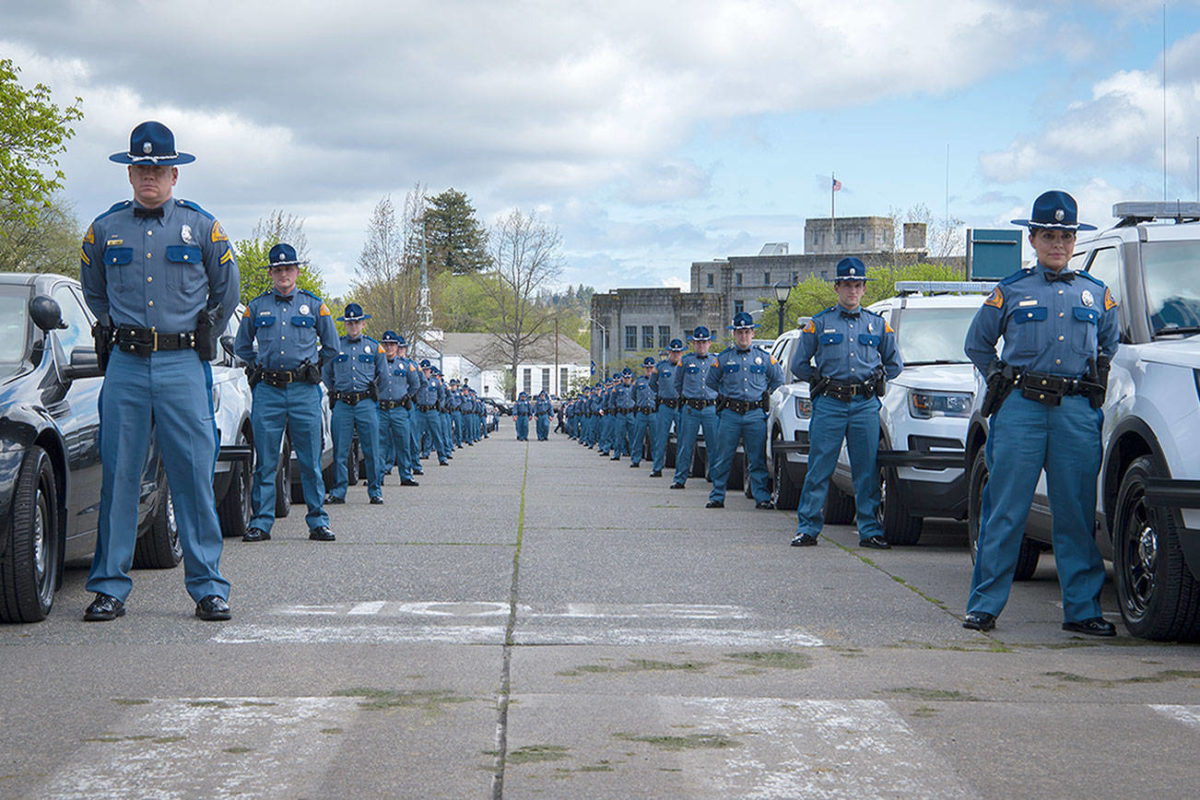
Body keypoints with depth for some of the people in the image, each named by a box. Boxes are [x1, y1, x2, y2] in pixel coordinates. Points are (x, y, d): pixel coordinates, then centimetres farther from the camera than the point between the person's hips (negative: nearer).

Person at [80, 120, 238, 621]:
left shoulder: (202, 228, 6)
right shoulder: (104, 229, 9)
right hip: (124, 367, 1)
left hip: (183, 367, -1)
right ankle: (110, 586, 6)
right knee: (117, 476, 0)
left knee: (195, 475, -3)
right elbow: (93, 291, 25)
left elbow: (225, 293, 17)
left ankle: (208, 586, 2)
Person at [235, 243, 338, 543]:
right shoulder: (257, 307, 10)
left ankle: (318, 521, 6)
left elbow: (331, 346, 19)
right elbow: (242, 346, 23)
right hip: (267, 391, 0)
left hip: (304, 392, 0)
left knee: (310, 461, 0)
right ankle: (261, 522, 3)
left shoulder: (314, 305, 10)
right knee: (265, 461, 0)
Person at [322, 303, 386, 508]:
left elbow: (382, 374, 19)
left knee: (371, 451, -1)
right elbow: (326, 373, 20)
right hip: (342, 405, 0)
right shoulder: (335, 346, 9)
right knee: (340, 451, -1)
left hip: (366, 404, 0)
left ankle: (375, 491, 6)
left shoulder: (374, 346, 10)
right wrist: (335, 391, 13)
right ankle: (338, 491, 3)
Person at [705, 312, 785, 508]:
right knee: (723, 459, 0)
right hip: (730, 414, 0)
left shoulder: (764, 357, 9)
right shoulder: (724, 358, 8)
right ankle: (717, 497, 6)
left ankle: (762, 497, 1)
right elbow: (710, 382, 20)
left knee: (757, 459, -1)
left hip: (756, 414, 0)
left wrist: (766, 394, 15)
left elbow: (778, 379, 22)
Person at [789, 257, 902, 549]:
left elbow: (894, 364, 21)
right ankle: (807, 528, 2)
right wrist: (821, 380, 7)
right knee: (819, 469, -3)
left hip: (866, 405, 1)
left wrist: (876, 378, 11)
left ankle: (870, 530, 6)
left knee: (867, 471, 1)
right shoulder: (819, 324, 8)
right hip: (829, 405, -1)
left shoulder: (878, 325, 13)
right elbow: (798, 365, 12)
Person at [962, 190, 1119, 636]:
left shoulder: (1096, 295, 15)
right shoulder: (1010, 292, 9)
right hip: (1021, 410, -2)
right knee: (1005, 512, -4)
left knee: (1077, 516, 1)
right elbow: (977, 344, 20)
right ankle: (984, 606, 1)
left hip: (1078, 412, 2)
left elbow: (1110, 348, 28)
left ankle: (1082, 609, 7)